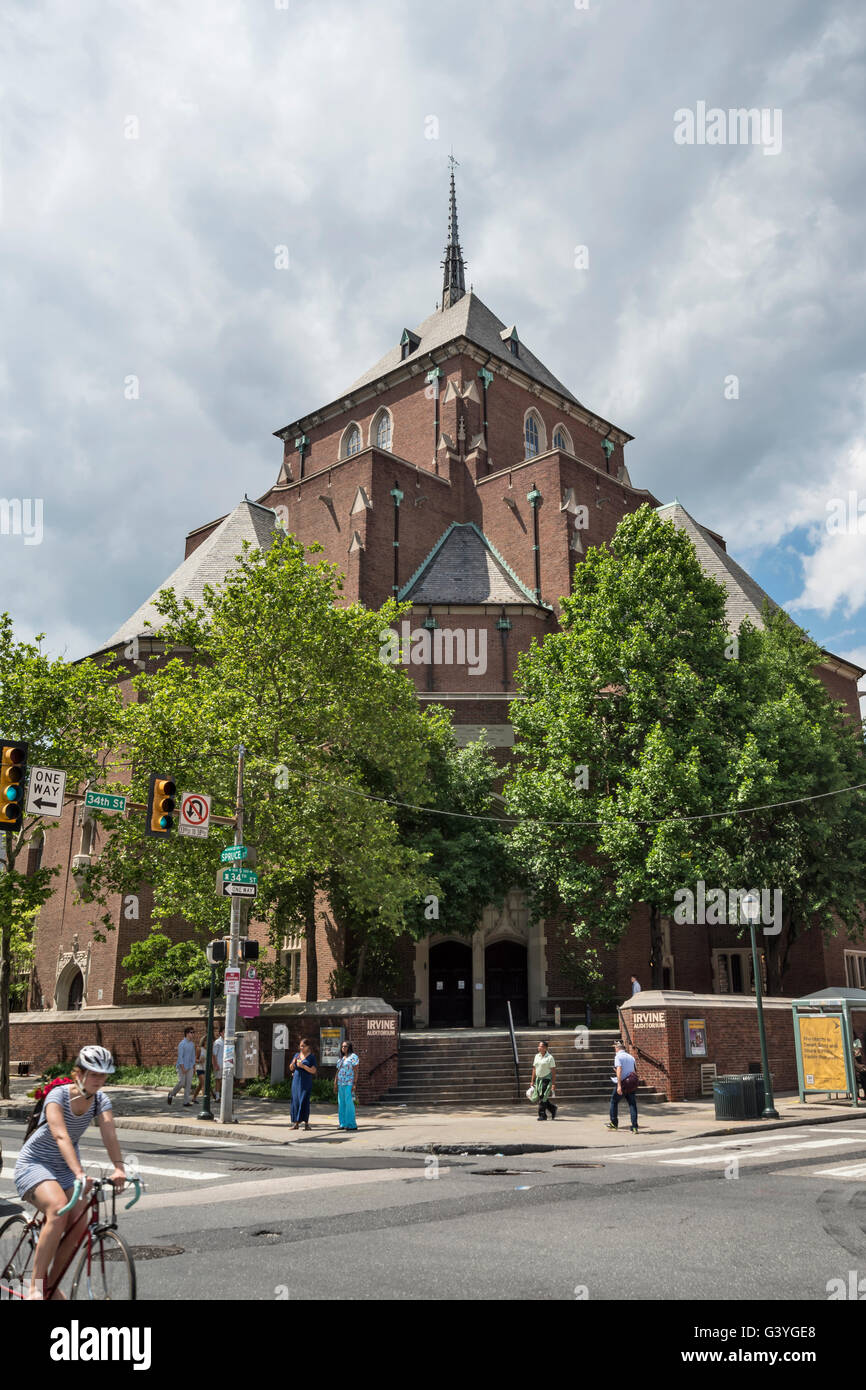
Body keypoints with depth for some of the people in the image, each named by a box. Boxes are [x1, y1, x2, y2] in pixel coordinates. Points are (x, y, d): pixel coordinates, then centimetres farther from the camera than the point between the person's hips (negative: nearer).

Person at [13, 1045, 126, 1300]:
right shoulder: (58, 1095, -25)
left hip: (65, 1167, 5)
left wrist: (119, 1167, -40)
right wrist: (79, 1172, -52)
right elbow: (61, 1136, -39)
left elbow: (109, 1133, -23)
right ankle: (36, 1287, -19)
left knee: (79, 1222, -12)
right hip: (35, 1163, -5)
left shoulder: (100, 1099, -9)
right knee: (58, 1209, -31)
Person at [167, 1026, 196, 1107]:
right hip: (182, 1066, -6)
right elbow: (180, 1056, -15)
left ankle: (186, 1101, 1)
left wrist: (193, 1066, 12)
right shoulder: (182, 1044, -11)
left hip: (189, 1067, 6)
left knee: (188, 1083, -1)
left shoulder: (192, 1044, 10)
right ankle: (171, 1095, 15)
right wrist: (183, 1068, -18)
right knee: (181, 1083, -9)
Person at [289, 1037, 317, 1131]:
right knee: (295, 1100, 2)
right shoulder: (297, 1055, 11)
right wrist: (294, 1062, -5)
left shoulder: (311, 1057, -2)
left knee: (304, 1101, -8)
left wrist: (303, 1066, -17)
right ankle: (296, 1123, 8)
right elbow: (291, 1068, 16)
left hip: (306, 1082, -4)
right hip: (296, 1081, 5)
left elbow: (313, 1071, -9)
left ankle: (306, 1123, -3)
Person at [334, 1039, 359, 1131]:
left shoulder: (353, 1056, -4)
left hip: (349, 1084, -8)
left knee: (349, 1103, -10)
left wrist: (354, 1084, -16)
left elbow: (356, 1071, -9)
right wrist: (335, 1084, 10)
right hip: (341, 1084, 8)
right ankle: (343, 1124, 12)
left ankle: (351, 1124, -6)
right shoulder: (341, 1058, 19)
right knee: (341, 1103, 6)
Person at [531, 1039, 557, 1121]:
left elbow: (553, 1071, -10)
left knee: (543, 1097, -12)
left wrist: (553, 1084, -15)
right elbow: (534, 1069, 13)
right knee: (540, 1097, 6)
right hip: (538, 1079, 6)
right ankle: (553, 1108, 27)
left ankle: (542, 1115, -3)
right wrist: (533, 1081, 10)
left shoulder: (549, 1057, -8)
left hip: (547, 1079, -6)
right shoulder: (537, 1056, 9)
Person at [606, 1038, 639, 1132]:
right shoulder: (631, 1057, 13)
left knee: (614, 1102, 14)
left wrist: (619, 1085, -22)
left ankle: (614, 1123, 21)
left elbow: (619, 1070, -18)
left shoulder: (618, 1056, -6)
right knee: (632, 1105, 3)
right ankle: (634, 1127, -3)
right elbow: (635, 1071, 16)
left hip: (621, 1083, -5)